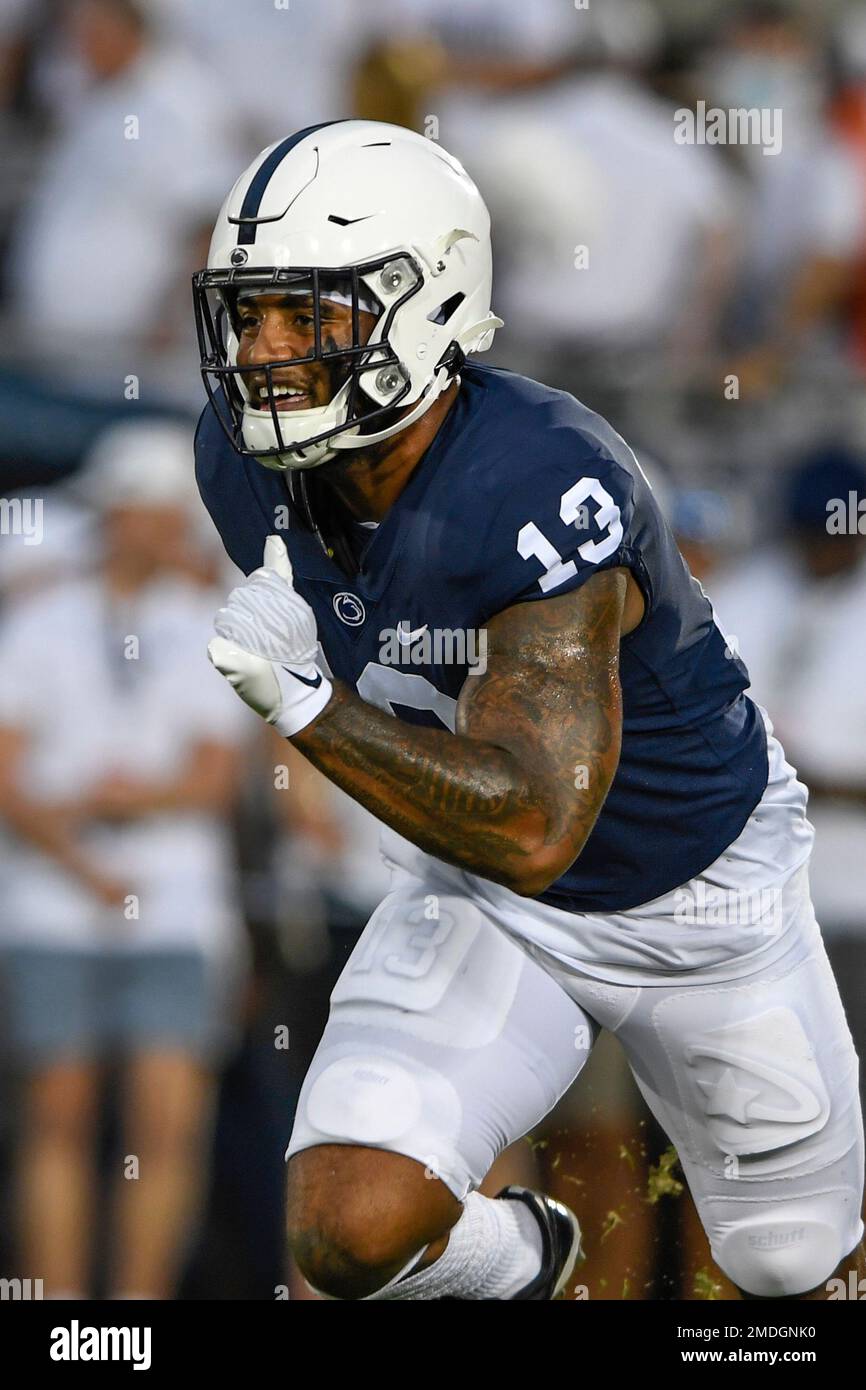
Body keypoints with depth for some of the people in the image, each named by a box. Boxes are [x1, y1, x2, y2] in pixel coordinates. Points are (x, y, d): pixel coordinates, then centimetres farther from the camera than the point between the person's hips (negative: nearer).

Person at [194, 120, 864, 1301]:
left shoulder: (546, 489, -36)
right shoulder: (249, 462, -15)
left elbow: (534, 827, -41)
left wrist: (305, 705, -47)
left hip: (695, 891, -4)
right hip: (473, 897, 4)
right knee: (349, 1228, -19)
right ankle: (524, 1263, 16)